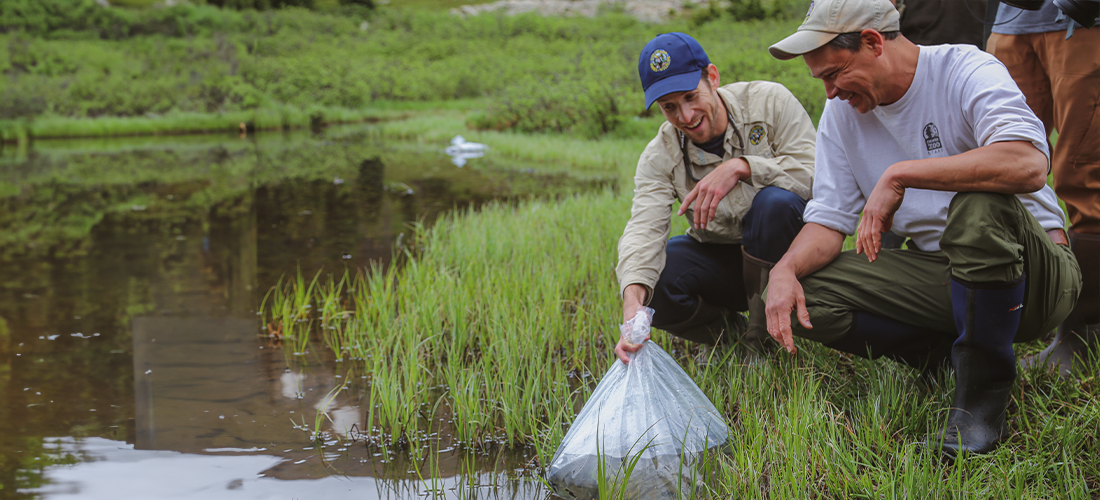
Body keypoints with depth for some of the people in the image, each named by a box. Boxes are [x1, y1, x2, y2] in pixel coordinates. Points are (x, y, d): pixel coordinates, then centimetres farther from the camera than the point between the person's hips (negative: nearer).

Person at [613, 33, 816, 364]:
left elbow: (817, 171, -23)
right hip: (720, 258, 2)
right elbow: (644, 229, -25)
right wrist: (633, 299, -45)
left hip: (787, 252, -2)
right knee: (647, 275, -24)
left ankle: (765, 336, -16)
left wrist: (739, 167, -34)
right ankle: (729, 330, 2)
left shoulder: (769, 101, -14)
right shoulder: (659, 158, -9)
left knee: (775, 200, -34)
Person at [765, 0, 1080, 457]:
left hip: (1032, 274, -6)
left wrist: (899, 175, -32)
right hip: (936, 274, 6)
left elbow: (1028, 165, -35)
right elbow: (829, 218, 4)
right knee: (805, 295, -13)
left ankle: (981, 392, -20)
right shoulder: (842, 112, 5)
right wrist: (786, 268, -18)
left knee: (979, 205, -39)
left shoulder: (967, 72, -15)